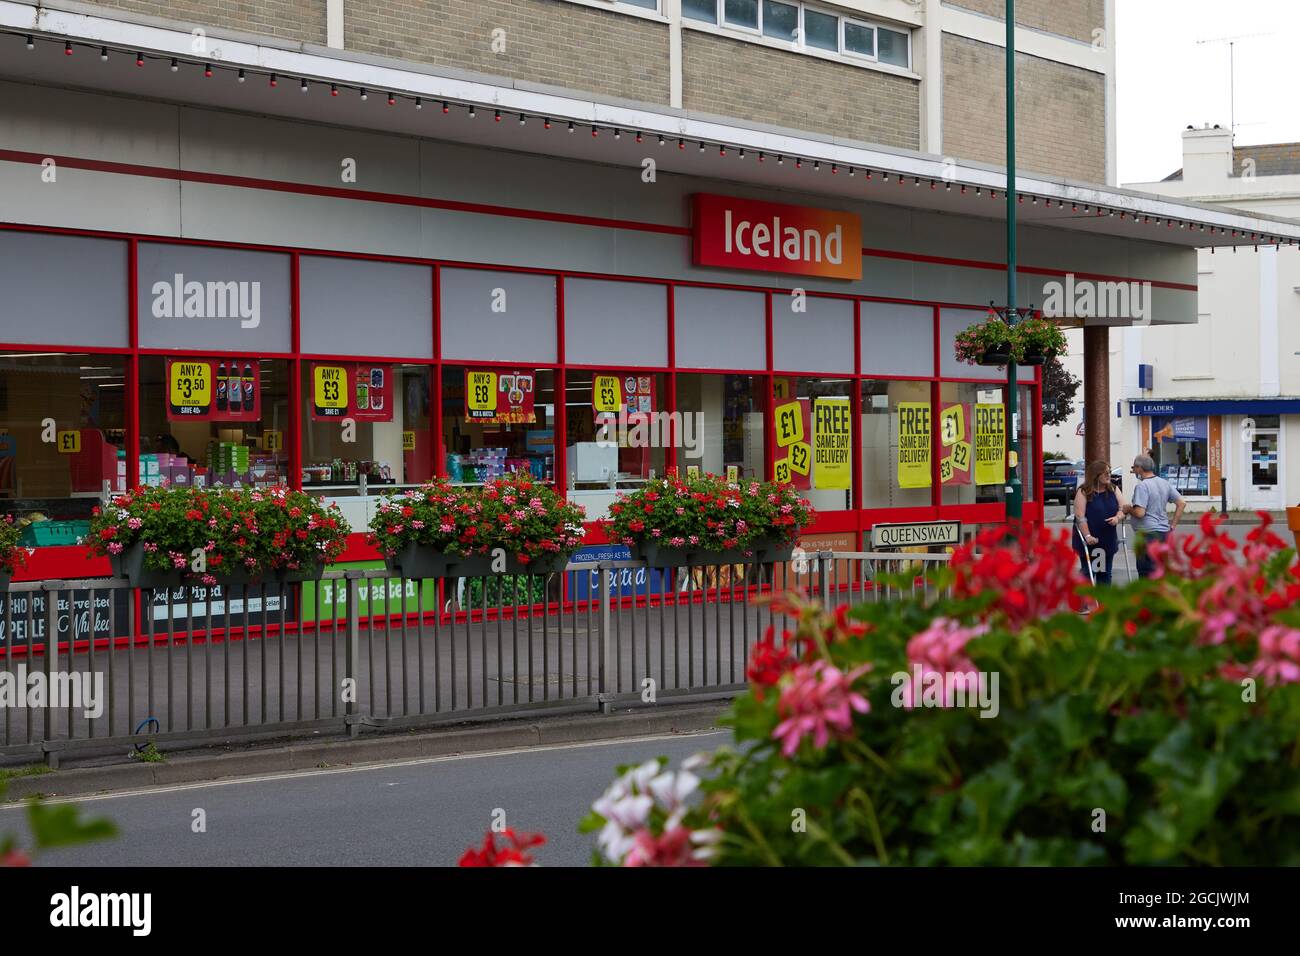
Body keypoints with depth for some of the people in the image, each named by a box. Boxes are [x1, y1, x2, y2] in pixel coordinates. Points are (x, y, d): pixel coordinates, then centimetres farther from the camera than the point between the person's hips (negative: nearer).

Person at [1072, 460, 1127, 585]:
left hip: (1108, 541, 5)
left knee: (1105, 574, 10)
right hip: (1088, 542, -5)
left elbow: (1123, 507, 4)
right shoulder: (1084, 492, -9)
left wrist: (1118, 517, -18)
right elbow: (1080, 516, -15)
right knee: (1088, 573, -2)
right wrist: (1087, 536, -24)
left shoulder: (1114, 490, 7)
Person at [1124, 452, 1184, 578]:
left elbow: (1139, 513, -22)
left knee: (1147, 574, -5)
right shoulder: (1164, 483, 11)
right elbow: (1182, 503, 13)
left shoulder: (1142, 486, -14)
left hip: (1148, 534, -9)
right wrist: (1173, 524, 14)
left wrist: (1128, 509, -2)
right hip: (1164, 532, 9)